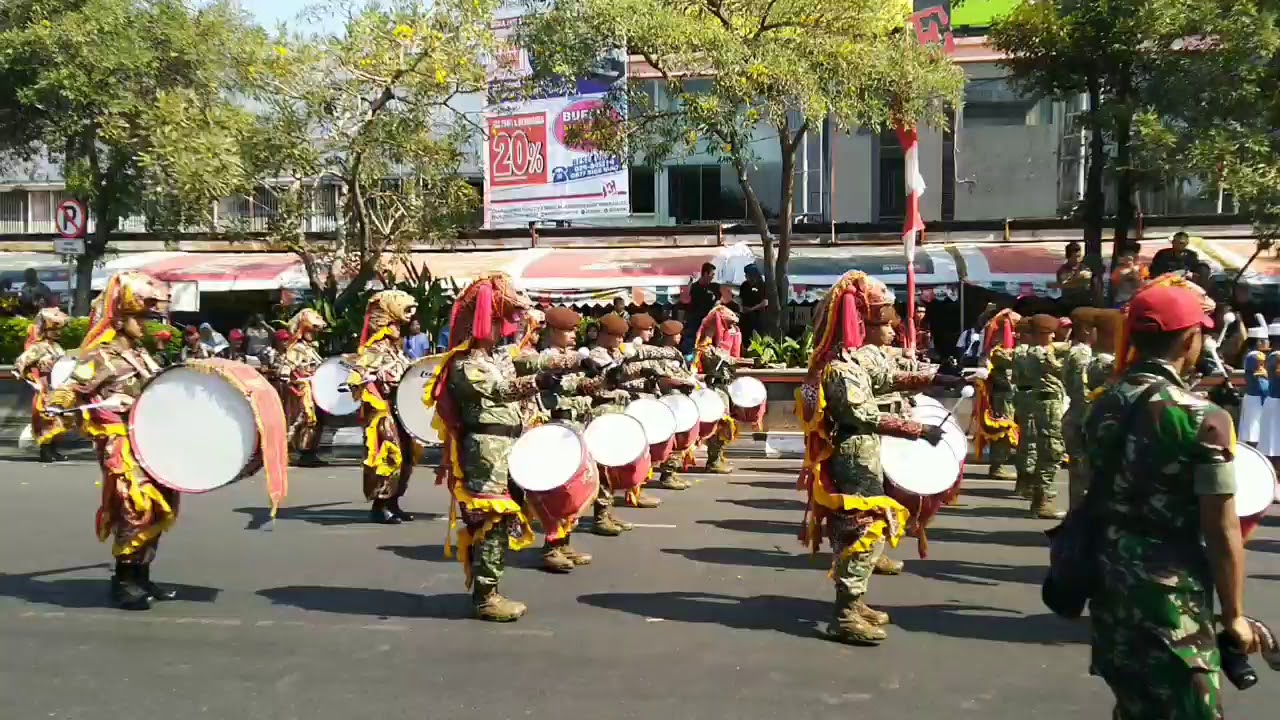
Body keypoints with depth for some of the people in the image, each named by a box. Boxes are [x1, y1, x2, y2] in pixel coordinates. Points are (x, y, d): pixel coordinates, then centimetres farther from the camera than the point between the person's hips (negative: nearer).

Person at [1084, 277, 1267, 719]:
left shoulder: (1104, 406, 3)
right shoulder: (1202, 418, -16)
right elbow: (1223, 532, -14)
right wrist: (1234, 614, -5)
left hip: (1110, 583, 7)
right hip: (1170, 595, -7)